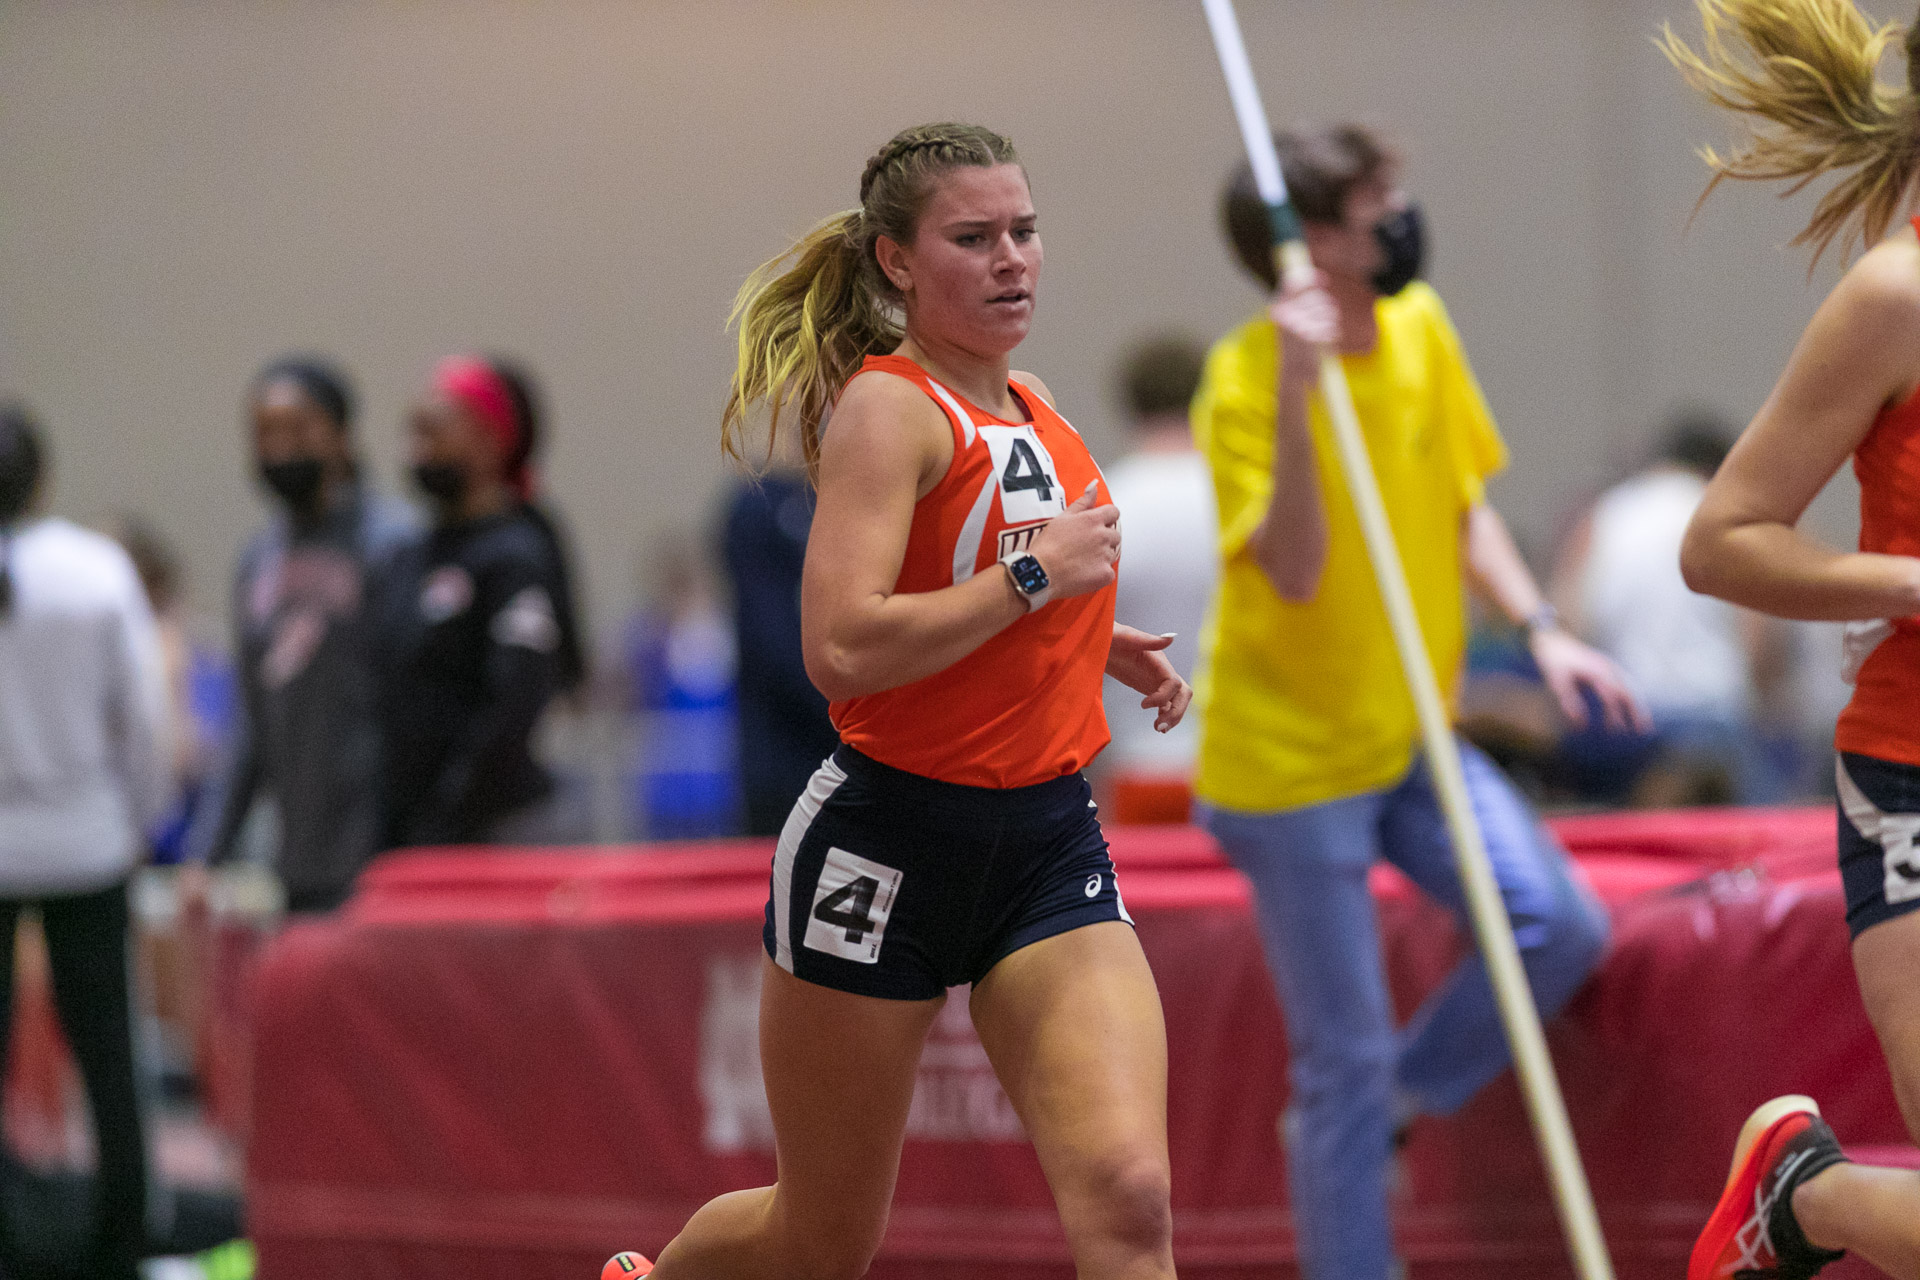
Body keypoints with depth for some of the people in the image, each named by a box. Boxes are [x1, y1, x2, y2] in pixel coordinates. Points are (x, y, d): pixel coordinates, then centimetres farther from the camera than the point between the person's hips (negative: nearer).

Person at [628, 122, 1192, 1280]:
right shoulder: (889, 404, -12)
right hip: (890, 843, -6)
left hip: (1052, 839, 6)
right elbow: (842, 648, -26)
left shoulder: (1032, 404, 11)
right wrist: (1036, 575, -20)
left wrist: (1101, 640, 18)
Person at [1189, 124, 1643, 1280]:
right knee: (1349, 1056, -2)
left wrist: (1540, 629, 0)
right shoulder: (1245, 384, -20)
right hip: (1291, 760, -7)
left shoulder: (1419, 328, 0)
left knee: (1564, 927, -8)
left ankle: (1388, 1104, 15)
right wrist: (1296, 389, -43)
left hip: (1413, 739, 7)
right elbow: (1294, 572, -33)